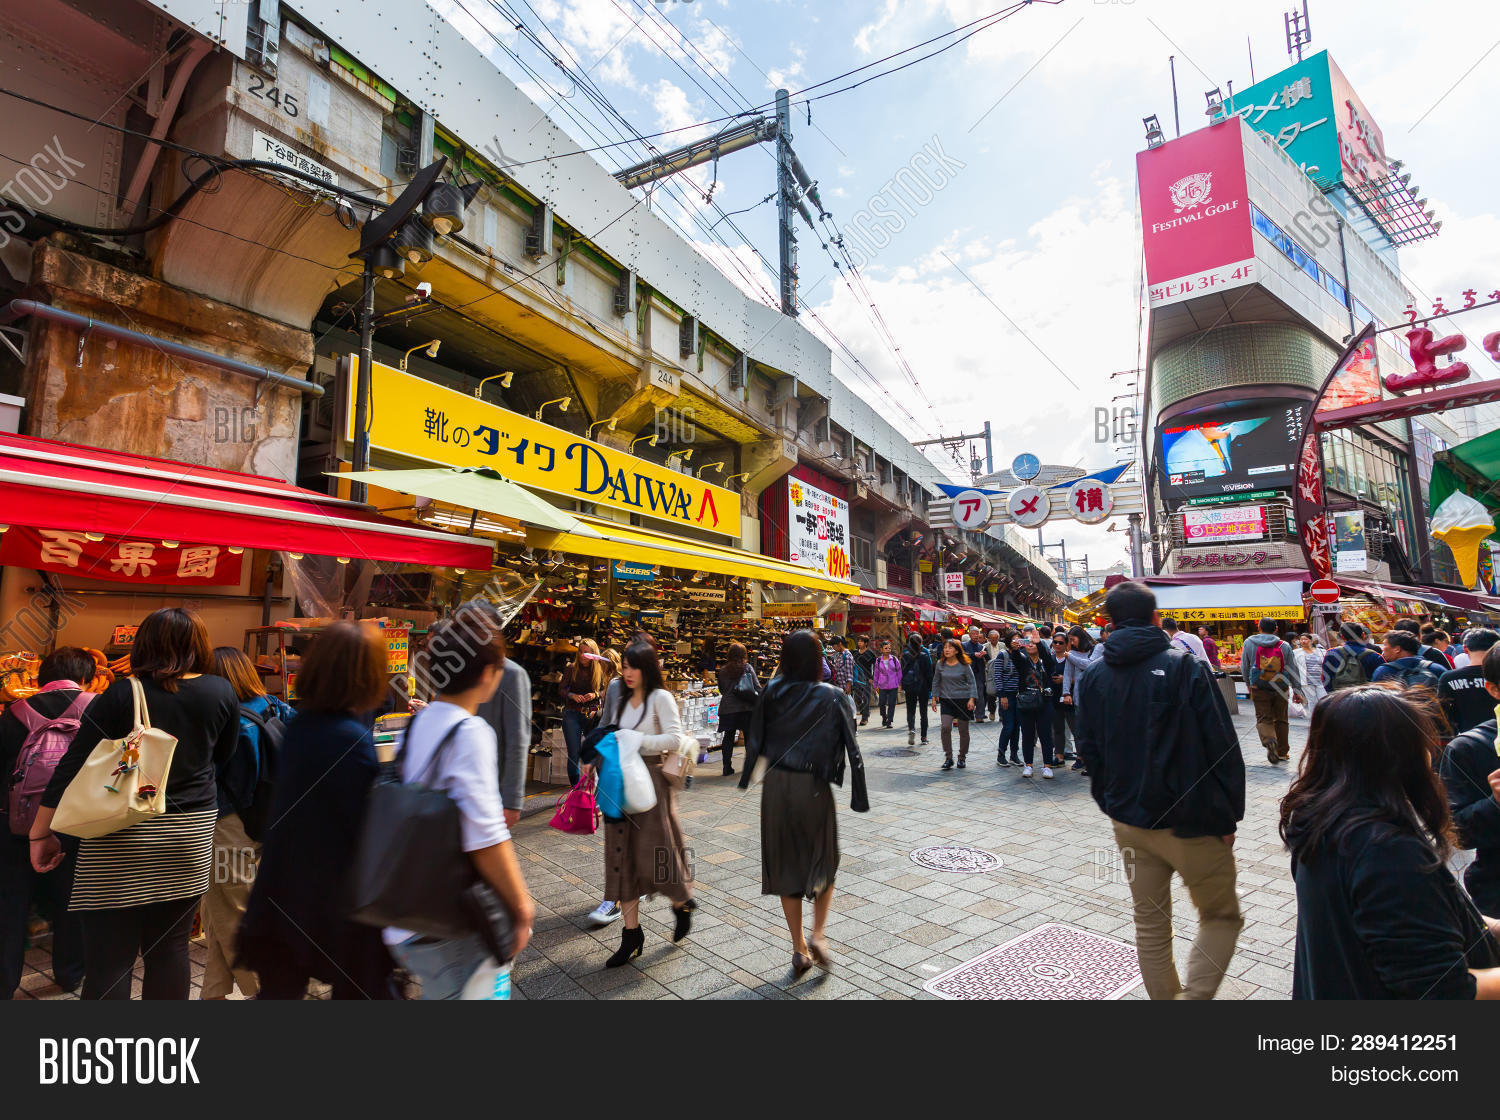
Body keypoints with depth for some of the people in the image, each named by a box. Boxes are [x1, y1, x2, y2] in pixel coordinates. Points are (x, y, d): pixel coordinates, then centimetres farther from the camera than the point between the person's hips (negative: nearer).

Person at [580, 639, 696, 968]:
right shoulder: (621, 702, 14)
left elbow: (675, 738, -14)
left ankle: (682, 904, 28)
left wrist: (637, 740, -20)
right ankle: (631, 935, 15)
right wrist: (597, 758, -1)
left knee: (655, 854, -2)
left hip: (651, 781, -6)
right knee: (623, 856, 5)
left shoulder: (660, 698, -5)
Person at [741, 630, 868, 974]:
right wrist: (858, 796, -1)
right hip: (813, 787, -2)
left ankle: (799, 948, 21)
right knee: (824, 862, 21)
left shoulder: (771, 692, -5)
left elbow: (754, 740, -1)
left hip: (776, 786, 2)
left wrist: (750, 778, 11)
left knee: (786, 864, 15)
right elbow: (850, 749, -9)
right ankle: (818, 935, 7)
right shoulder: (831, 697, -10)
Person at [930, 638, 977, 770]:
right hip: (946, 700, 2)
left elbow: (971, 682, -1)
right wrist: (934, 698, 8)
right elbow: (936, 682, 11)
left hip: (963, 700, -2)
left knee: (963, 730, 6)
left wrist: (972, 699, -10)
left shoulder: (964, 665, -5)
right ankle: (948, 757, -2)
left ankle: (962, 758, 24)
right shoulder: (940, 665, 2)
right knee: (945, 727, -15)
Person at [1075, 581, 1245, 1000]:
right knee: (1221, 917, 14)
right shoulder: (1185, 667, -12)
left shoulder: (1093, 676, 1)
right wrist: (1229, 816, -2)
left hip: (1130, 823, 4)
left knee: (1150, 924, 17)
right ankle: (1194, 996, 1)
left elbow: (1089, 750, 6)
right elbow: (1223, 747, -11)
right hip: (1191, 823, -4)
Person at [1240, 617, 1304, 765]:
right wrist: (1297, 690, 11)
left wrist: (1248, 684, 19)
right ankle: (1282, 752, 21)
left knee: (1263, 719, 2)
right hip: (1281, 689, 2)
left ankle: (1269, 740, -27)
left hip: (1259, 688, -2)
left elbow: (1244, 667, 5)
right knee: (1281, 719, 14)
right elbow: (1293, 669, 4)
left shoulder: (1249, 643, -2)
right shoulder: (1284, 646, 0)